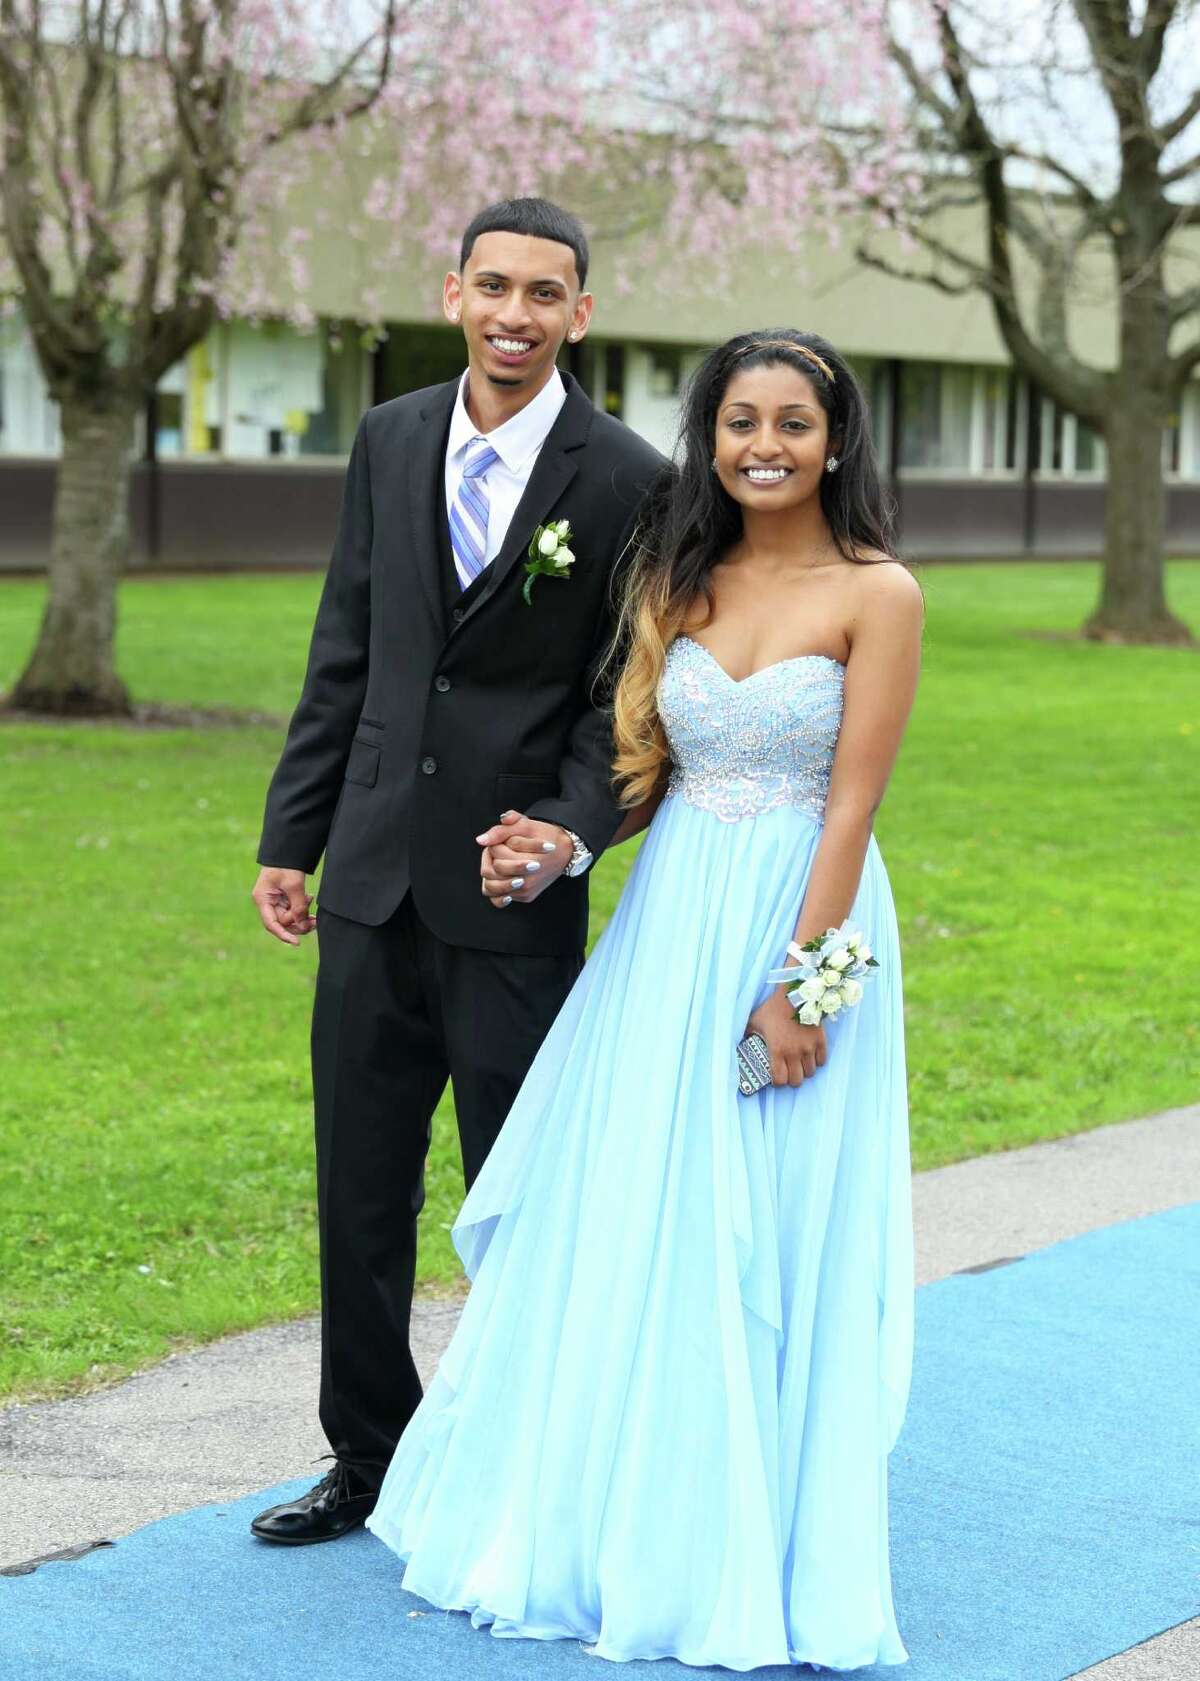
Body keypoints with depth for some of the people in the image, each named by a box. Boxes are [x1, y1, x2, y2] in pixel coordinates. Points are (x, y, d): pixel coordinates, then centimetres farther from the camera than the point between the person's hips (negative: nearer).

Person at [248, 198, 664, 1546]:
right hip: (374, 881, 4)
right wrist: (290, 836, 9)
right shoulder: (390, 441, 6)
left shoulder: (624, 481, -7)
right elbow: (345, 658, 10)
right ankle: (367, 1460, 27)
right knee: (358, 1195, 12)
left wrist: (573, 830, -21)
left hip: (512, 895, -4)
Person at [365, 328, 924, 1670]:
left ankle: (752, 1547, 14)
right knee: (626, 1219, 7)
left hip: (803, 918, -5)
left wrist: (800, 982, -15)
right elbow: (648, 768, 12)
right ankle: (621, 1513, 22)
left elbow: (851, 802, -12)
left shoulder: (876, 594, -8)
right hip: (670, 918, 5)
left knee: (771, 1243, 0)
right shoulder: (677, 583, 8)